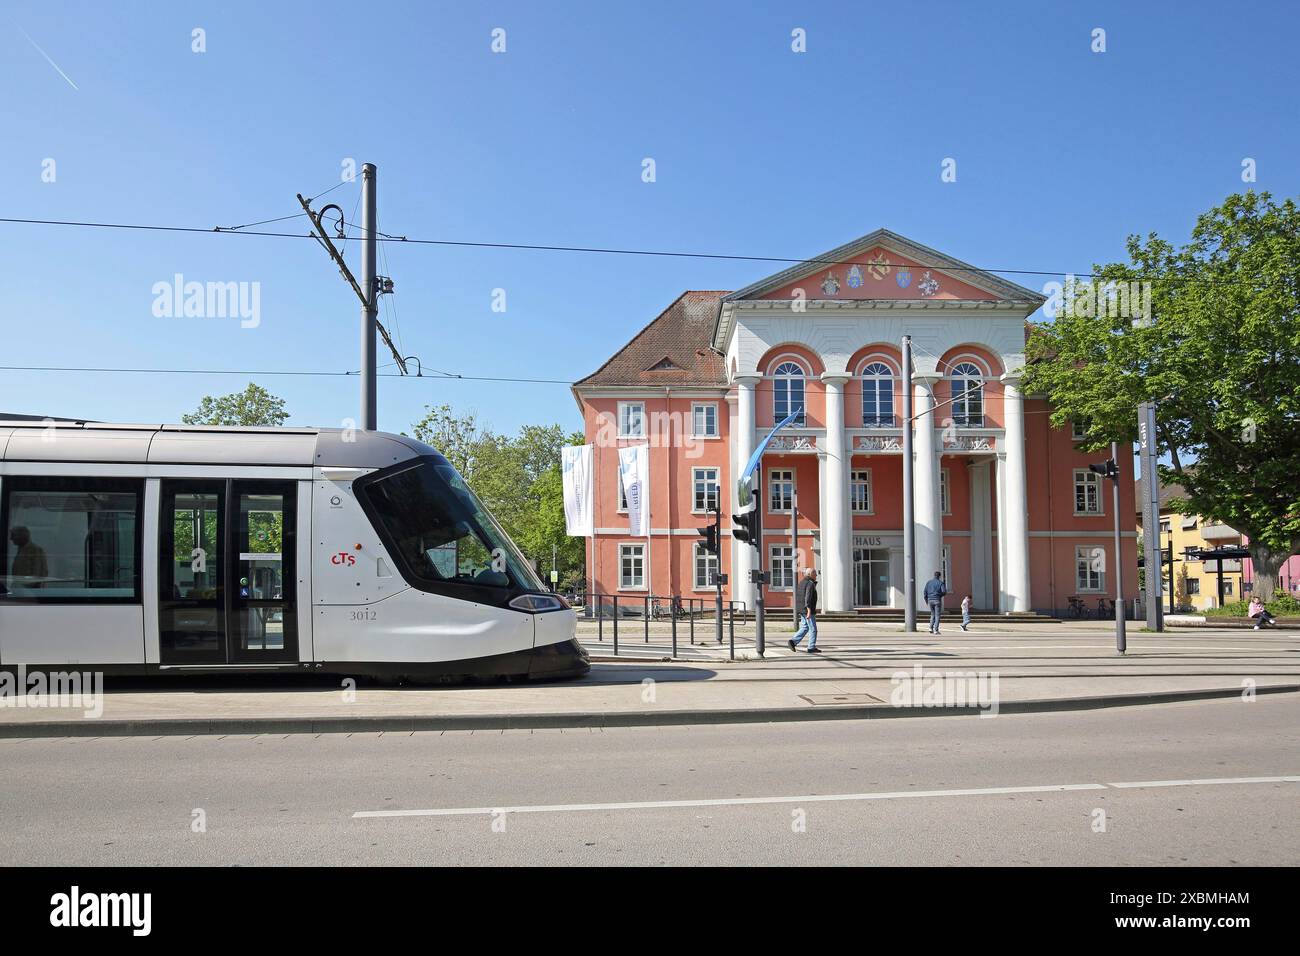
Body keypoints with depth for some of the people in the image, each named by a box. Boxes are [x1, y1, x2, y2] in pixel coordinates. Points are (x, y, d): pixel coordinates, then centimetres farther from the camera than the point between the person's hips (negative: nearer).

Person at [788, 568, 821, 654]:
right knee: (813, 629, 0)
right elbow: (808, 597, -24)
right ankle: (811, 647, 3)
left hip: (802, 610, 9)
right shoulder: (810, 584, -14)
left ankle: (793, 641, 0)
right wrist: (809, 610, -29)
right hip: (808, 610, -9)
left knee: (804, 627, 13)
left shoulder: (802, 583, 15)